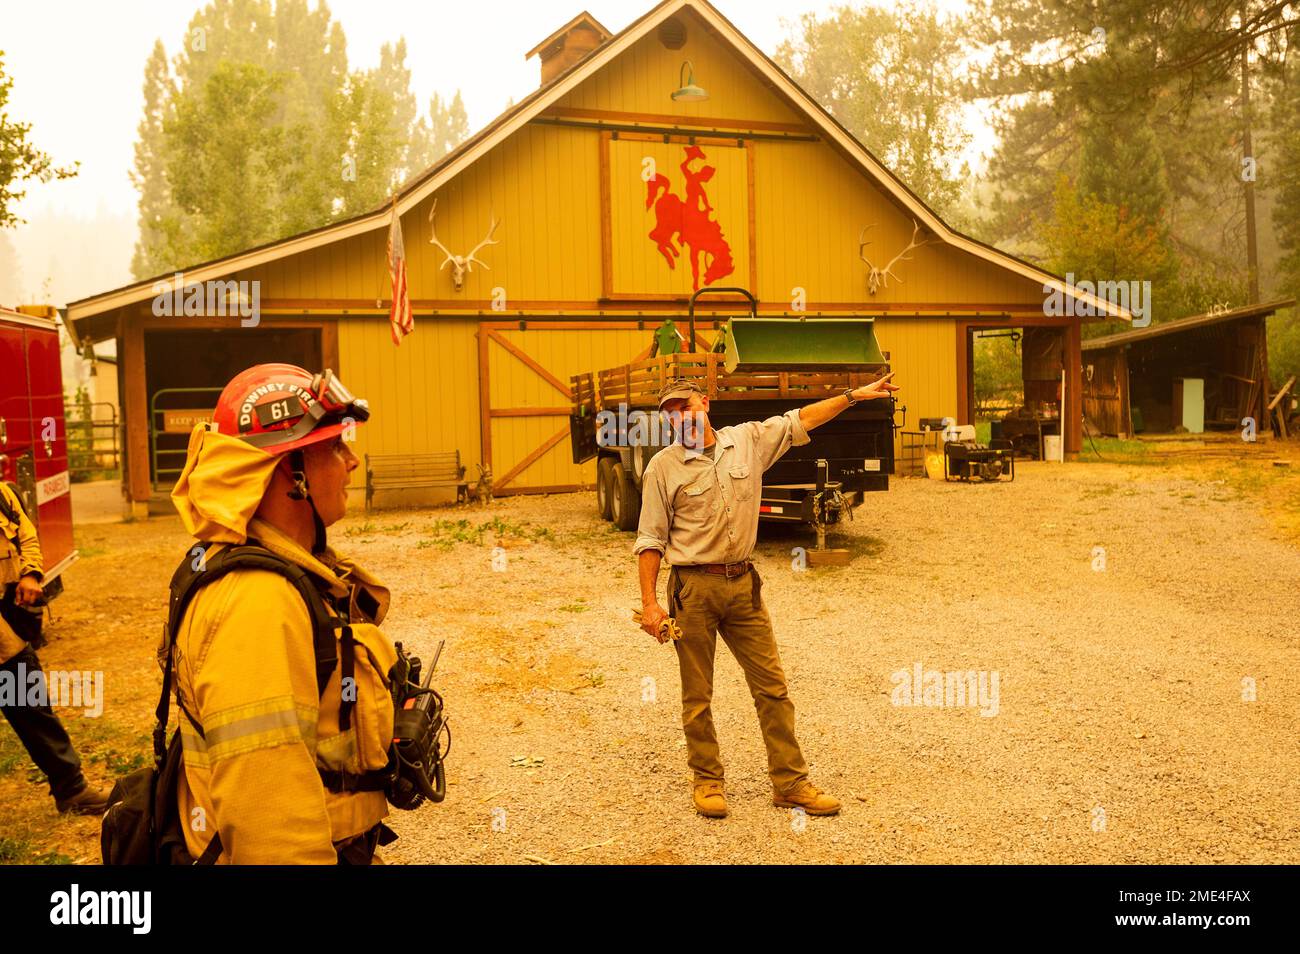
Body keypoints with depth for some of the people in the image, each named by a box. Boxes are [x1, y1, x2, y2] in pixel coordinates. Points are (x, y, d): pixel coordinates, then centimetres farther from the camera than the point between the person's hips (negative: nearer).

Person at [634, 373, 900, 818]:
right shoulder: (663, 467, -4)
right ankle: (707, 781, 24)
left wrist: (854, 394, 14)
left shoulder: (747, 440, 5)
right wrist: (649, 603, -8)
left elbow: (801, 420, 16)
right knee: (697, 694, 7)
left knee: (772, 686, 5)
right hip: (693, 587, -3)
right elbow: (650, 540, -3)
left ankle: (790, 783, 16)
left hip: (743, 584, 3)